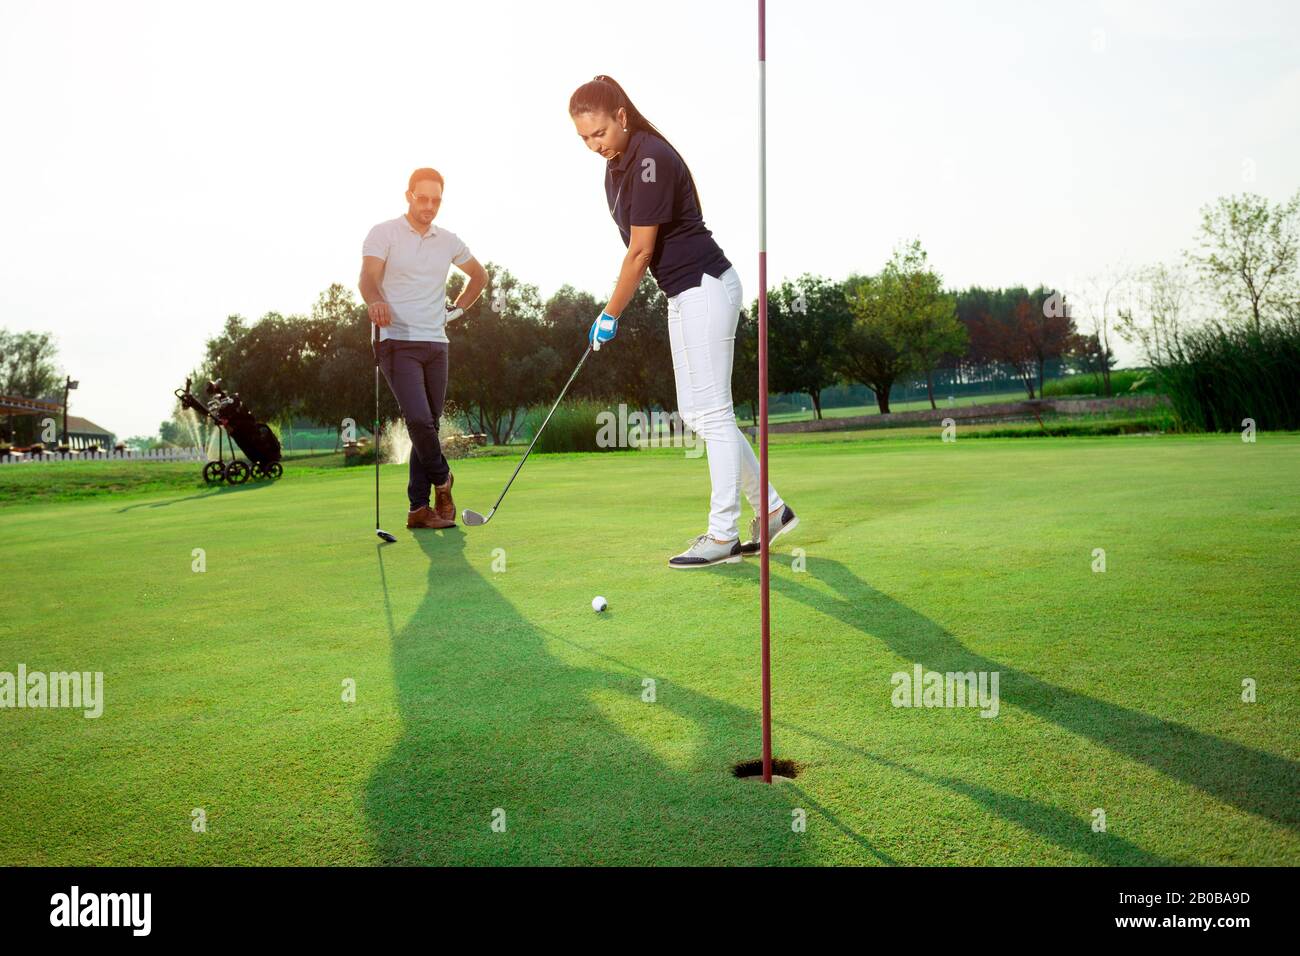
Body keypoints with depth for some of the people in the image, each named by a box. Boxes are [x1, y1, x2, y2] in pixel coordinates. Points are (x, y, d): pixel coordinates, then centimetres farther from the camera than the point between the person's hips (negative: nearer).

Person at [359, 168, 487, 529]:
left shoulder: (449, 241, 13)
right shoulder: (384, 233, -1)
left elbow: (479, 275, 30)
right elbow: (368, 277, -16)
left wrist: (455, 310, 16)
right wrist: (375, 302, -39)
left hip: (436, 344, 5)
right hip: (397, 341, -5)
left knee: (429, 425, 4)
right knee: (418, 418, -19)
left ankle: (419, 507, 11)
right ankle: (442, 479, 8)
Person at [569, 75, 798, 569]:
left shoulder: (651, 159, -18)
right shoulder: (616, 166, 11)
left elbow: (641, 252, -17)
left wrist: (609, 316, -9)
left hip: (705, 287, -10)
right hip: (683, 295, 10)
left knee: (712, 412, -6)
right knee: (695, 413, 10)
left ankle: (723, 533, 0)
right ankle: (770, 508, 17)